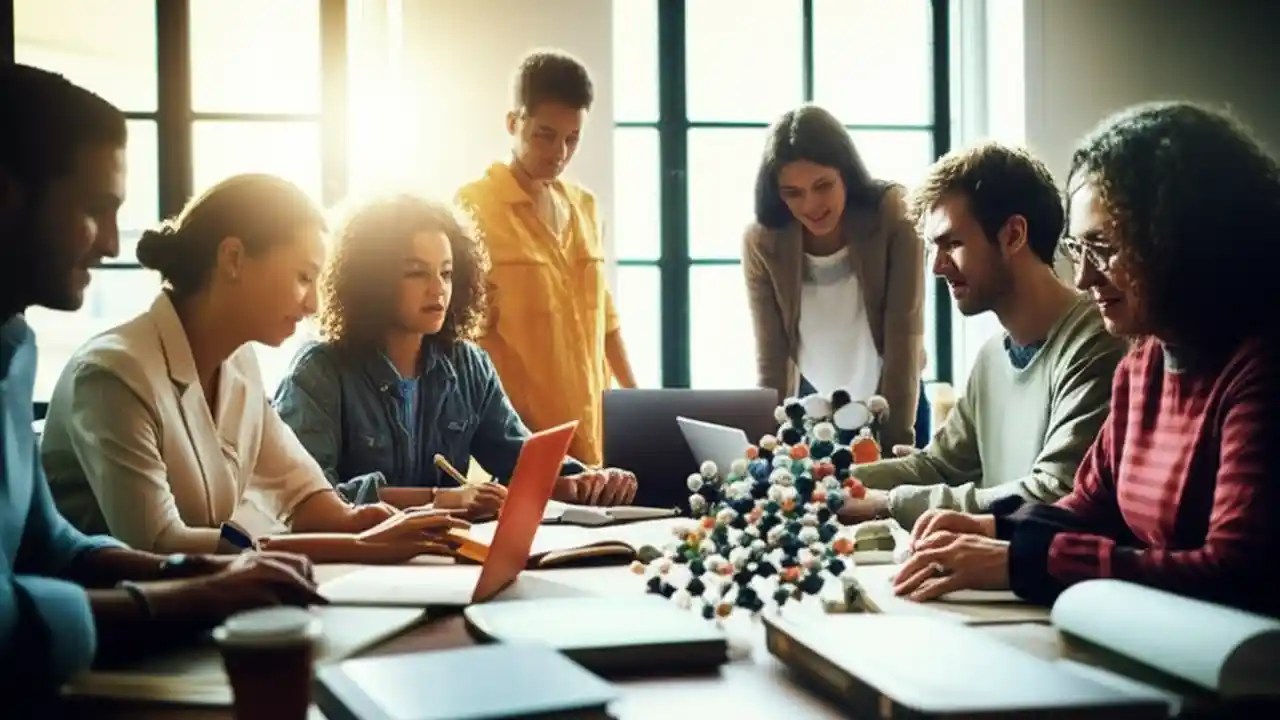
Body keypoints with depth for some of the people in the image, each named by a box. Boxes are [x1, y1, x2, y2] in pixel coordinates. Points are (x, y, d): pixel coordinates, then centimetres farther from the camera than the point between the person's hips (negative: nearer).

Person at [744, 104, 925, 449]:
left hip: (891, 401, -1)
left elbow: (904, 339, -23)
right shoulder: (762, 241, -17)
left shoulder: (894, 218, -22)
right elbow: (770, 358, -14)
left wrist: (897, 440, -28)